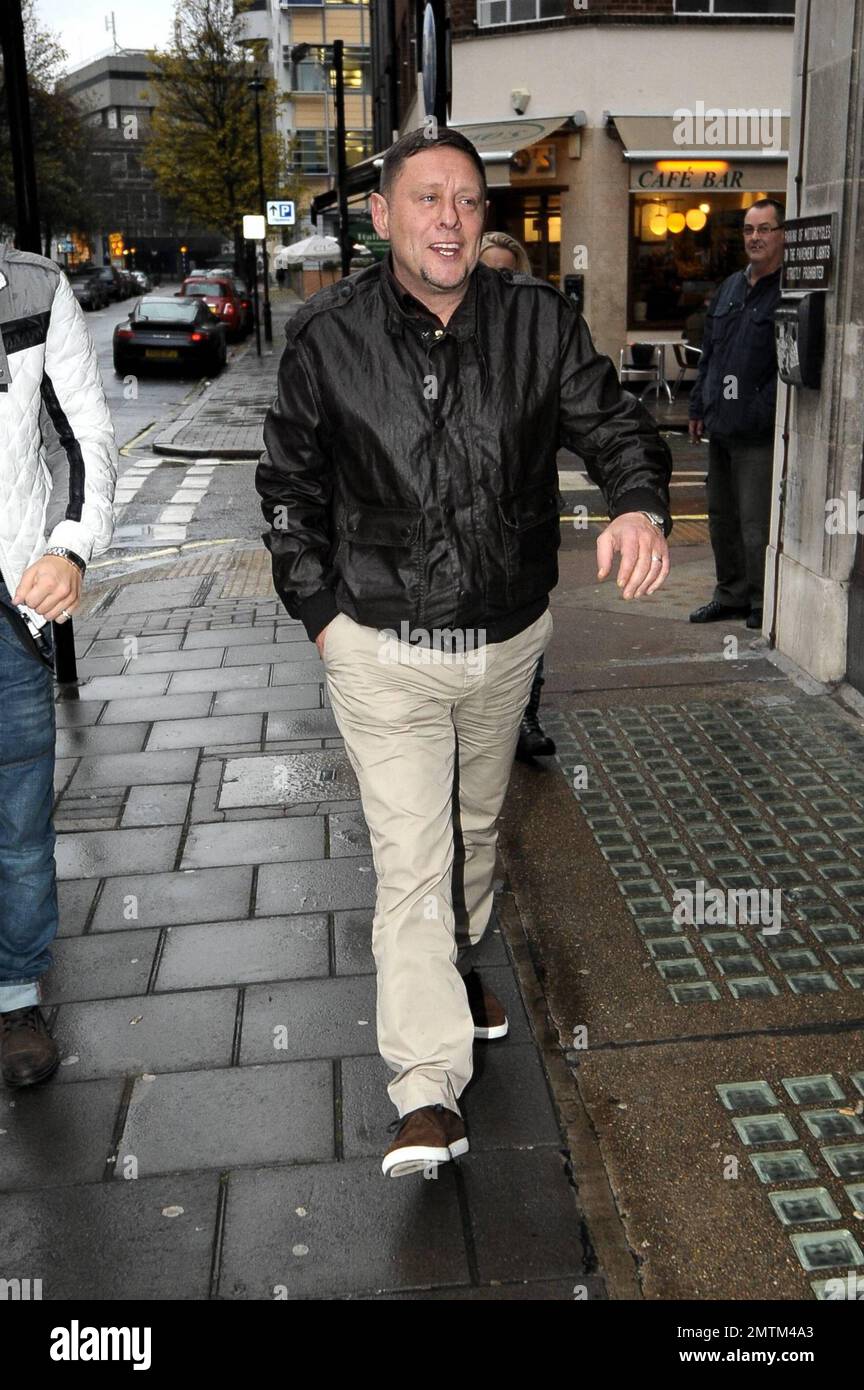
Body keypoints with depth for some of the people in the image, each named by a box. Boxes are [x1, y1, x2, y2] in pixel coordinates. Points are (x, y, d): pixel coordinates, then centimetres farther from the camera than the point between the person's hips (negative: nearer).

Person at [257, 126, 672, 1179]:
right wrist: (320, 610, -3)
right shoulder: (328, 336, -8)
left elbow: (612, 424, -4)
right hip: (383, 649, -3)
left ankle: (458, 960, 51)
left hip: (508, 639, 3)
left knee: (476, 826, 23)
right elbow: (288, 484, 2)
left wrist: (639, 504, -27)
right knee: (410, 857, -6)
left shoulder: (538, 321, -5)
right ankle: (429, 1088, 1)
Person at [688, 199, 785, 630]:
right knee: (721, 517, 16)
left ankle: (763, 602, 10)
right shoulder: (730, 287, 16)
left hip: (759, 433, -8)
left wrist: (766, 412, -20)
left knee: (756, 523, -4)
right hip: (720, 428, 9)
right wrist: (698, 407, 18)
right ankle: (731, 595, 30)